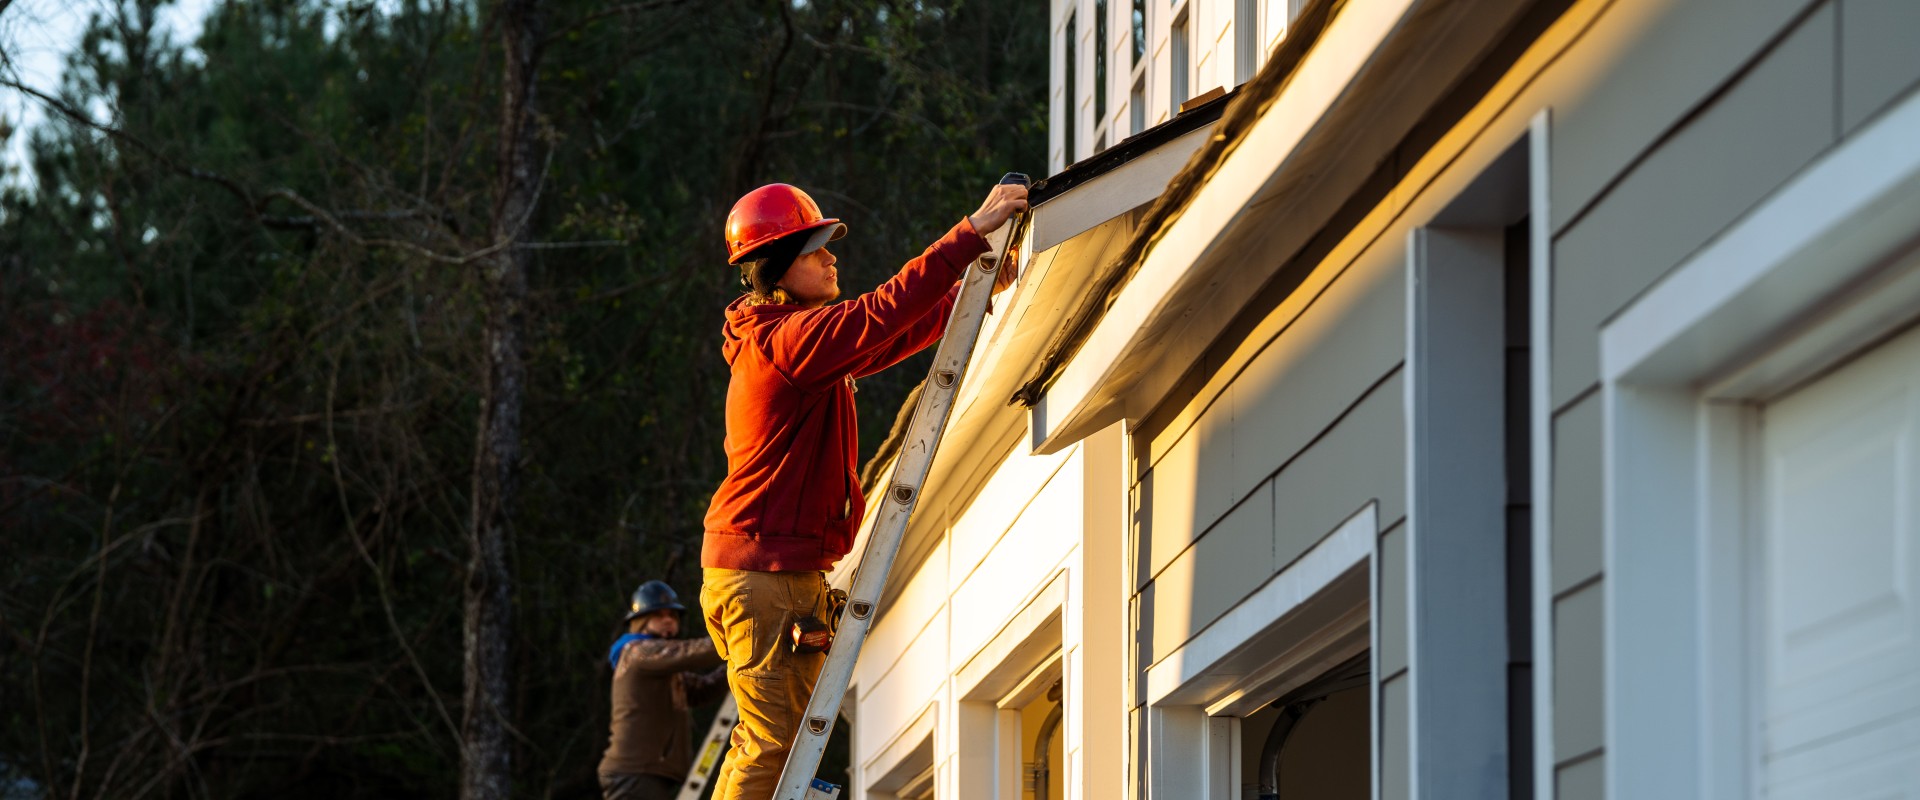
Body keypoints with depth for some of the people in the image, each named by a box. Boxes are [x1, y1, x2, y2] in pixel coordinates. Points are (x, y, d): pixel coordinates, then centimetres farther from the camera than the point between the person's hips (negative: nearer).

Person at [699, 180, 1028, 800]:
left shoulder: (778, 335, 16)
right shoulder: (791, 337, -15)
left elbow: (892, 340, 22)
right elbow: (882, 315, -29)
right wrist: (971, 234, -29)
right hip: (771, 572, -10)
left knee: (764, 741, 17)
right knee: (776, 747, -9)